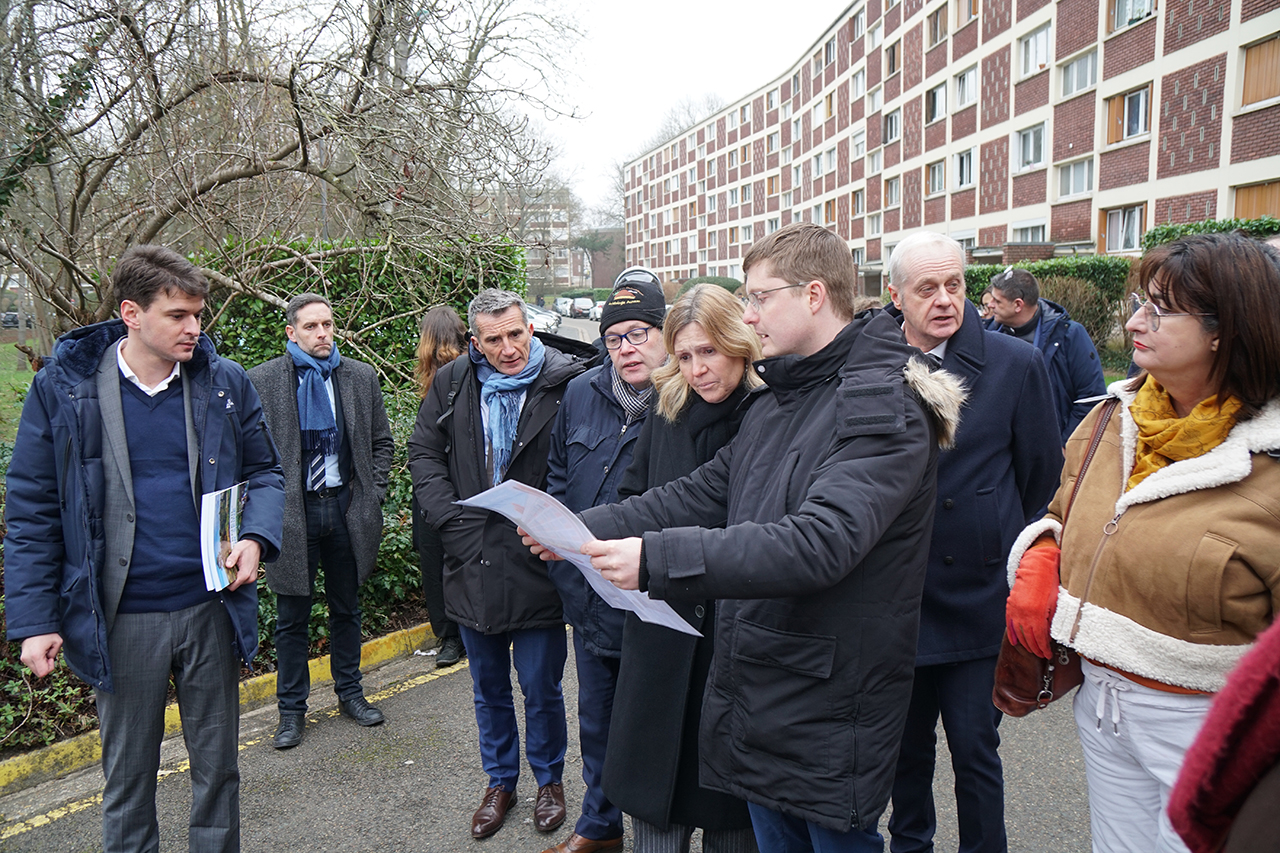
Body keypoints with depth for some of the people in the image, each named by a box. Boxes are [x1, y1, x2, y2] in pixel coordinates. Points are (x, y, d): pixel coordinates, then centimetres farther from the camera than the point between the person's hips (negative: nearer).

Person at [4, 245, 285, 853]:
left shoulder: (225, 382, -2)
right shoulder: (62, 389, -6)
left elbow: (264, 473, 7)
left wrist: (256, 539, -13)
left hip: (211, 607, 2)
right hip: (121, 620, -1)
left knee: (217, 765, 17)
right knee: (128, 775, 16)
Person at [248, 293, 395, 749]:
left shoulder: (361, 377, 5)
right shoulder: (262, 380, -4)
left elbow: (382, 441, 11)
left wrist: (372, 494, 2)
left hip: (347, 507, 3)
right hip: (293, 511, -2)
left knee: (346, 608, 16)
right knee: (292, 617, 7)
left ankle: (350, 691, 32)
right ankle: (292, 708, 22)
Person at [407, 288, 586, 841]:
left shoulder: (565, 382, -10)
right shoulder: (453, 383, 3)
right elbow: (423, 451, 9)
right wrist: (449, 518, -3)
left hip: (537, 566, -4)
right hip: (472, 565, 4)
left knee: (540, 688, 10)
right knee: (489, 687, 19)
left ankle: (549, 779, 35)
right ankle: (500, 780, 39)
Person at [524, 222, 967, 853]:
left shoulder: (885, 409, -19)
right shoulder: (773, 404, 11)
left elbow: (818, 543, -32)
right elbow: (698, 496, 7)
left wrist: (656, 560, -36)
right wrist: (580, 529, -5)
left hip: (830, 715, -8)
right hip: (756, 700, 8)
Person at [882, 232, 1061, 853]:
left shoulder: (1016, 365, -6)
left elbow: (1044, 478, 1)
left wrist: (1014, 561, 2)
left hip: (976, 597, -2)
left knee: (974, 749, 9)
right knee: (905, 745, 18)